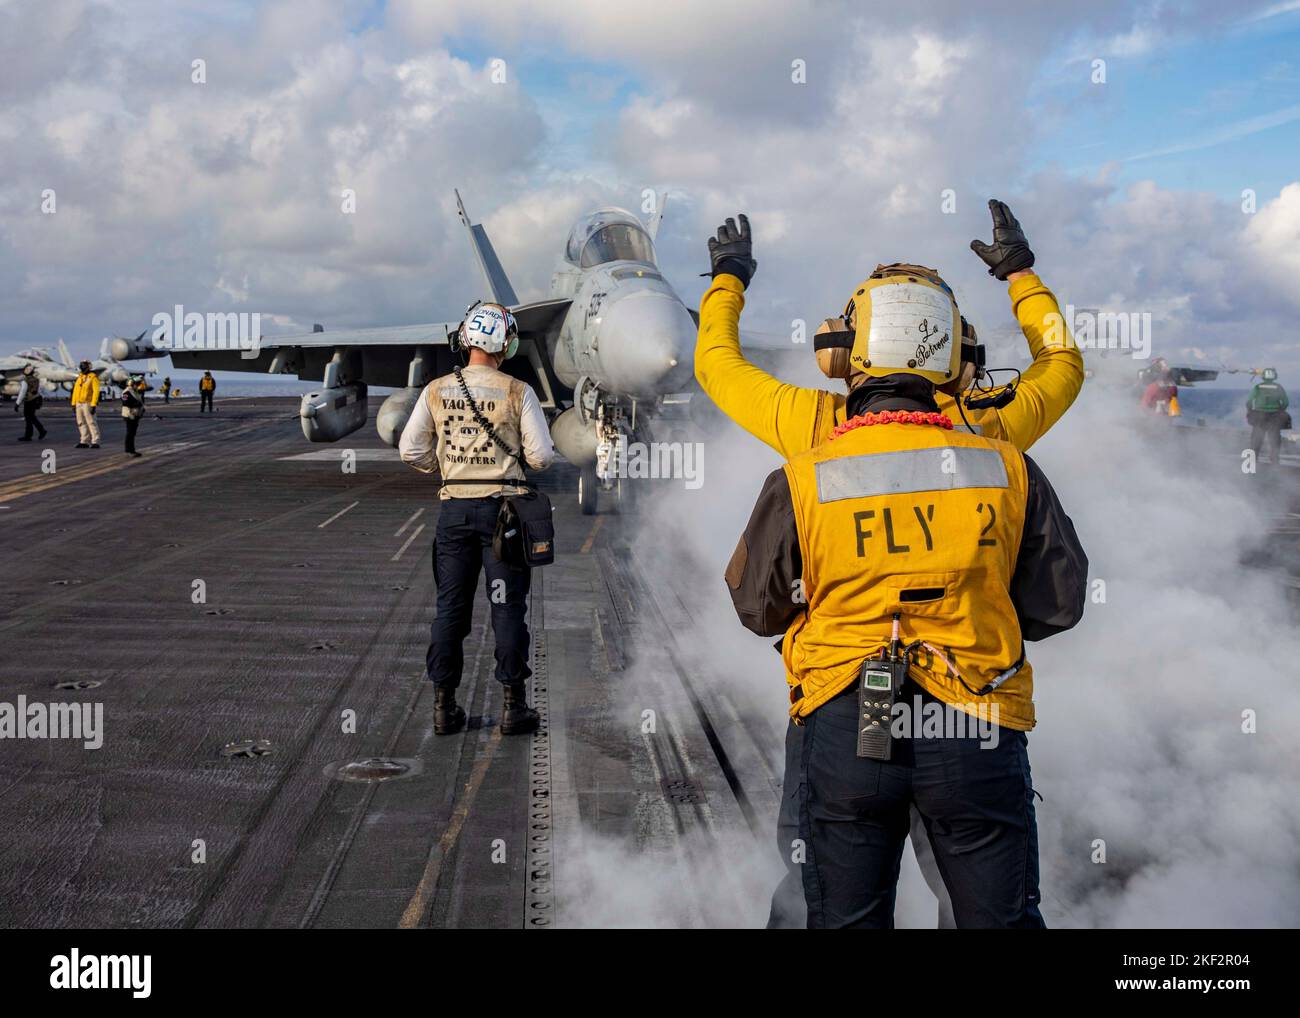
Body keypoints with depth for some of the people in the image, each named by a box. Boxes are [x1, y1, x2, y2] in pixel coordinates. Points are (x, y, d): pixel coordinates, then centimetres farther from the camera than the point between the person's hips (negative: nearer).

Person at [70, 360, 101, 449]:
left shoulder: (93, 377, -8)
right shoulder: (79, 377, 15)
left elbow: (96, 391, -14)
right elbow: (75, 391, 17)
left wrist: (93, 405, -20)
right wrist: (73, 404, 12)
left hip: (87, 404, -8)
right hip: (79, 404, 8)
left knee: (91, 422, -10)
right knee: (81, 423, 7)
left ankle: (95, 442, -10)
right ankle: (84, 442, 12)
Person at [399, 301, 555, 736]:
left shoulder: (436, 391, 1)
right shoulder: (517, 392, -6)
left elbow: (410, 449, 3)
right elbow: (541, 456, -7)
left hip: (454, 508, 3)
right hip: (502, 505, -2)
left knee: (450, 606, 9)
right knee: (507, 606, 3)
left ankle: (443, 706, 13)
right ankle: (513, 707, 6)